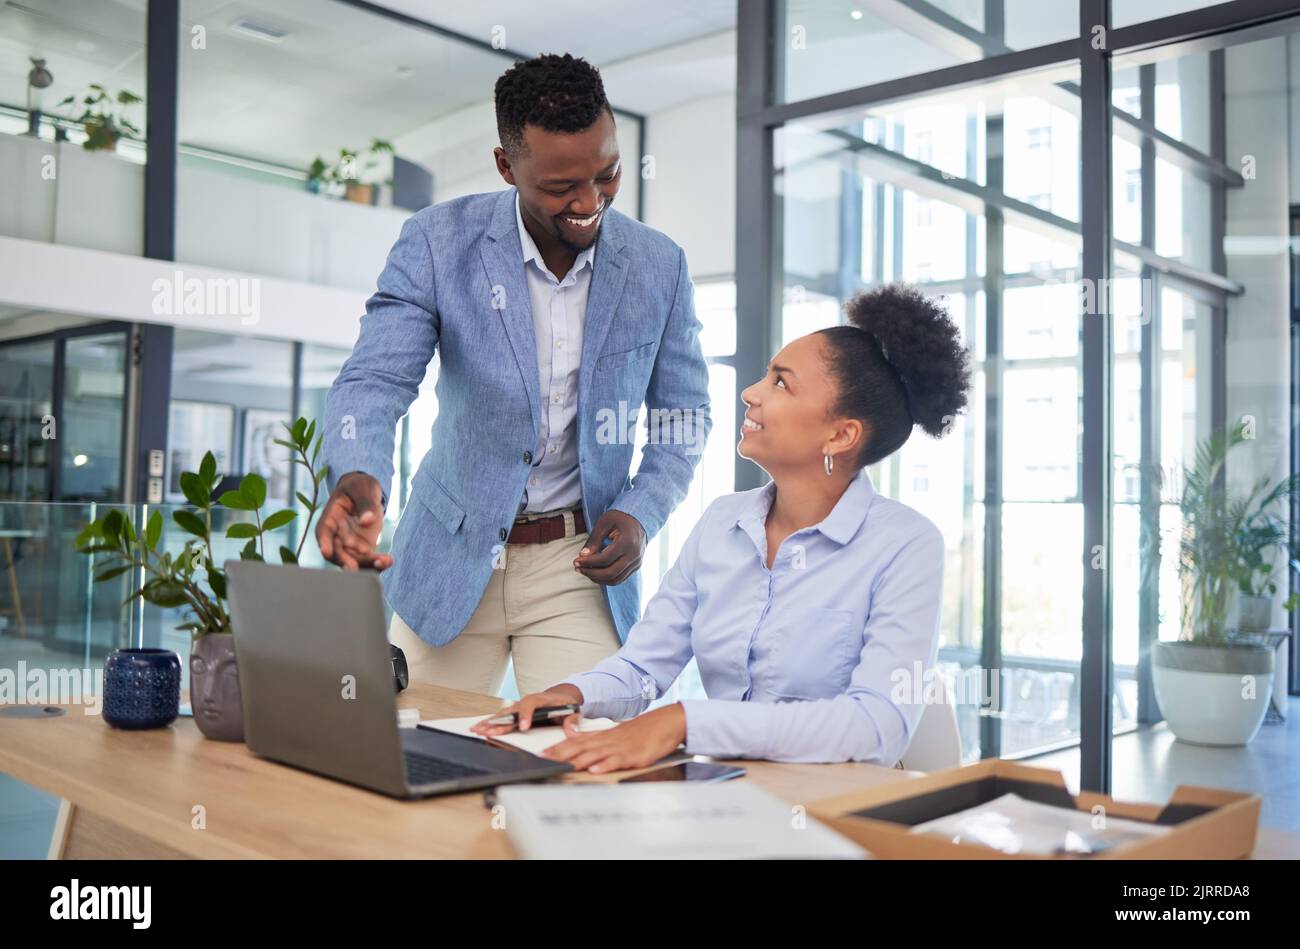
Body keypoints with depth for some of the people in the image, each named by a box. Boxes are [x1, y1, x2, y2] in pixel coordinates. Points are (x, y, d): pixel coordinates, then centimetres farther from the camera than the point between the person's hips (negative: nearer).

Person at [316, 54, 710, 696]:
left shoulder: (659, 266, -5)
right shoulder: (438, 241, -11)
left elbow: (683, 417, 5)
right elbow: (374, 381, -19)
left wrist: (640, 514, -12)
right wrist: (358, 479, -41)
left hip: (580, 562, 0)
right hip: (454, 555, 0)